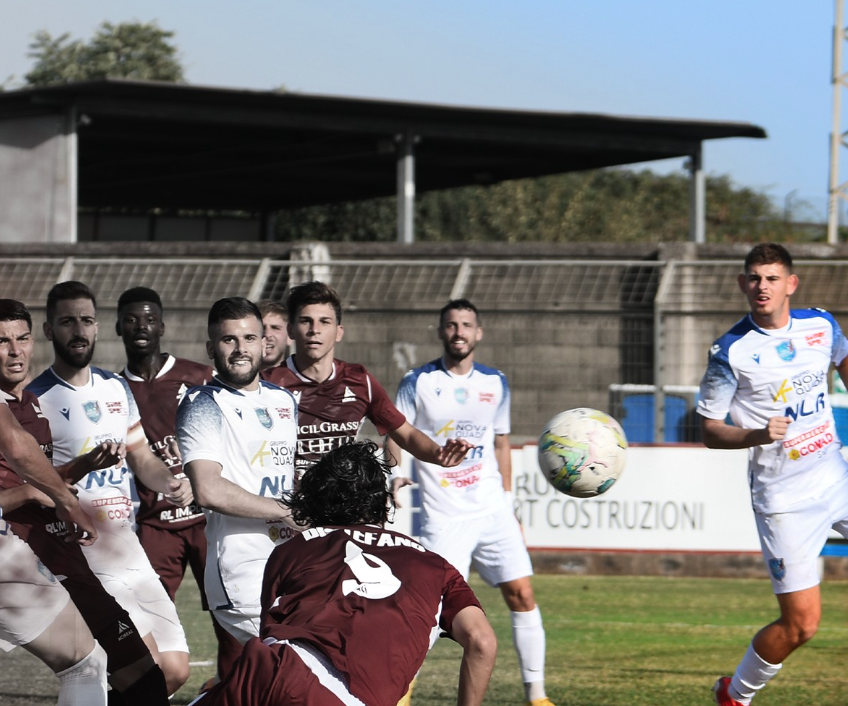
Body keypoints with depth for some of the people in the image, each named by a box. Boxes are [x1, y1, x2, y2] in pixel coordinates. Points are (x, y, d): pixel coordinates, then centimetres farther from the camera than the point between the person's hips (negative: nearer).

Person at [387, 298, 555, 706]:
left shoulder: (495, 384, 9)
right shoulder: (419, 383, -2)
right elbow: (394, 435, 0)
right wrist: (394, 475, -19)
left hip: (493, 512, 4)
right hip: (443, 517, -4)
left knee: (521, 594, -3)